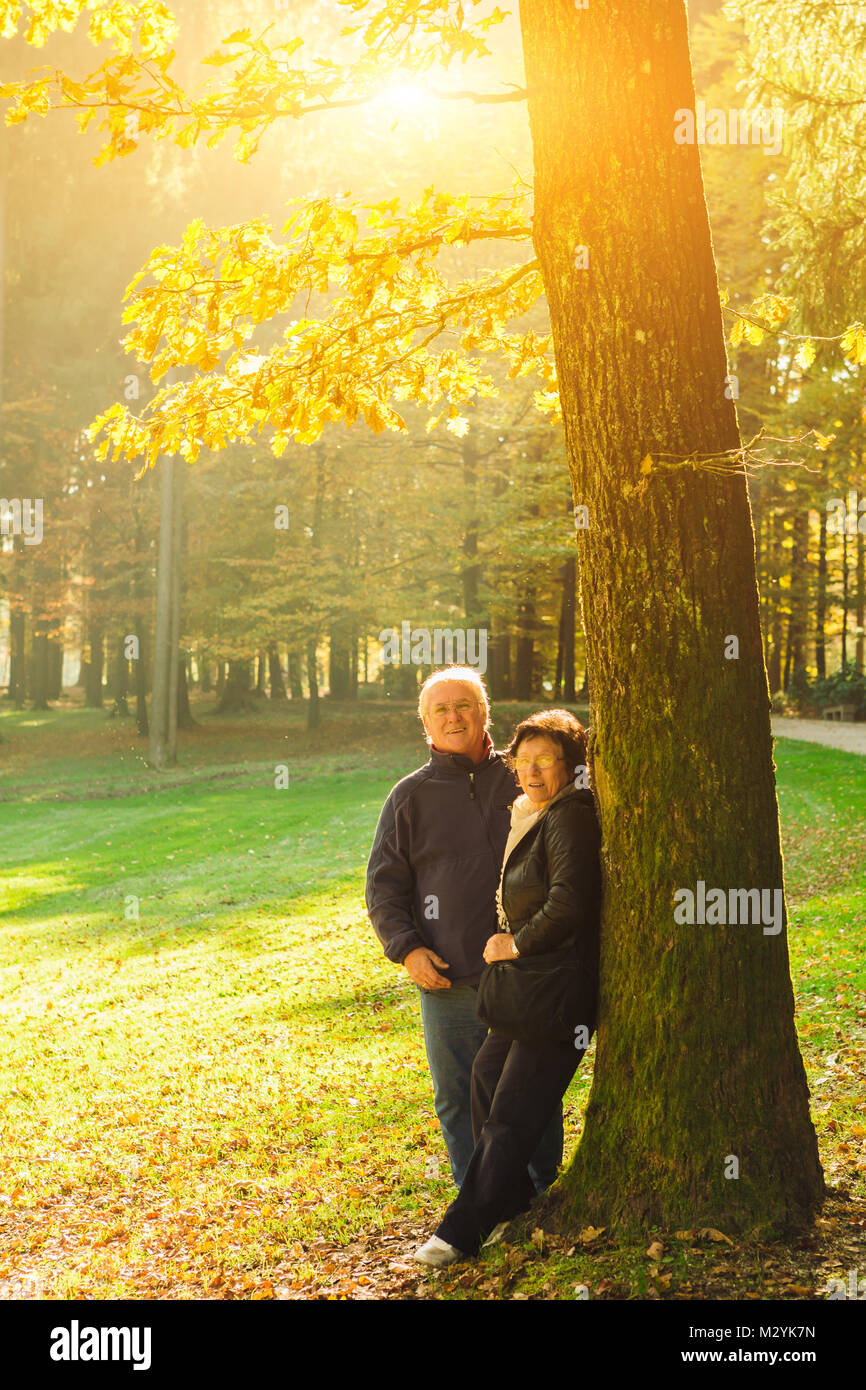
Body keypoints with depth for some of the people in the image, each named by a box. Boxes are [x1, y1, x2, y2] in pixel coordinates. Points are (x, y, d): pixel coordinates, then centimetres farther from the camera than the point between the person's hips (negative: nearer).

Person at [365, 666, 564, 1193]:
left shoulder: (520, 779, 6)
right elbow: (384, 886, 7)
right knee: (460, 1100, 5)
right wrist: (407, 948, -8)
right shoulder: (410, 796, 6)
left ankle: (543, 1193, 25)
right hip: (449, 981, 0)